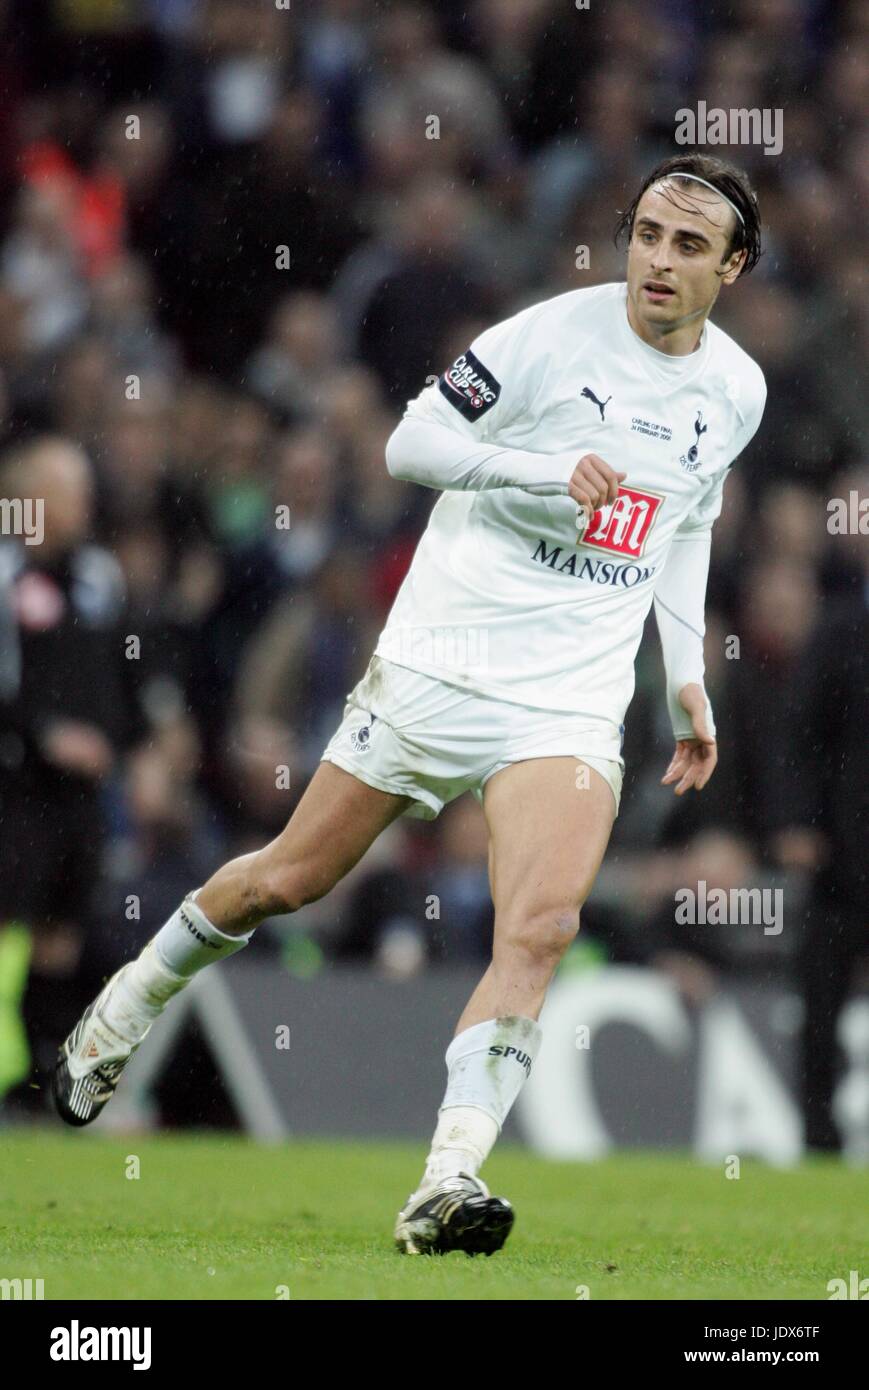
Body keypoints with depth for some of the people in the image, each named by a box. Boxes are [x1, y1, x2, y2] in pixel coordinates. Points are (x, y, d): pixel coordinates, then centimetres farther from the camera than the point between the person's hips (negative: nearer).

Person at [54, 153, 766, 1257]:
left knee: (542, 926, -20)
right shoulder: (554, 334, -9)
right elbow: (411, 443, -9)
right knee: (287, 879, 7)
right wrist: (549, 468, -22)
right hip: (440, 662, -2)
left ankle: (446, 1185, -24)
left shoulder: (735, 391, 8)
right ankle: (125, 1012, 33)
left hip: (571, 703, 2)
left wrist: (687, 685, 20)